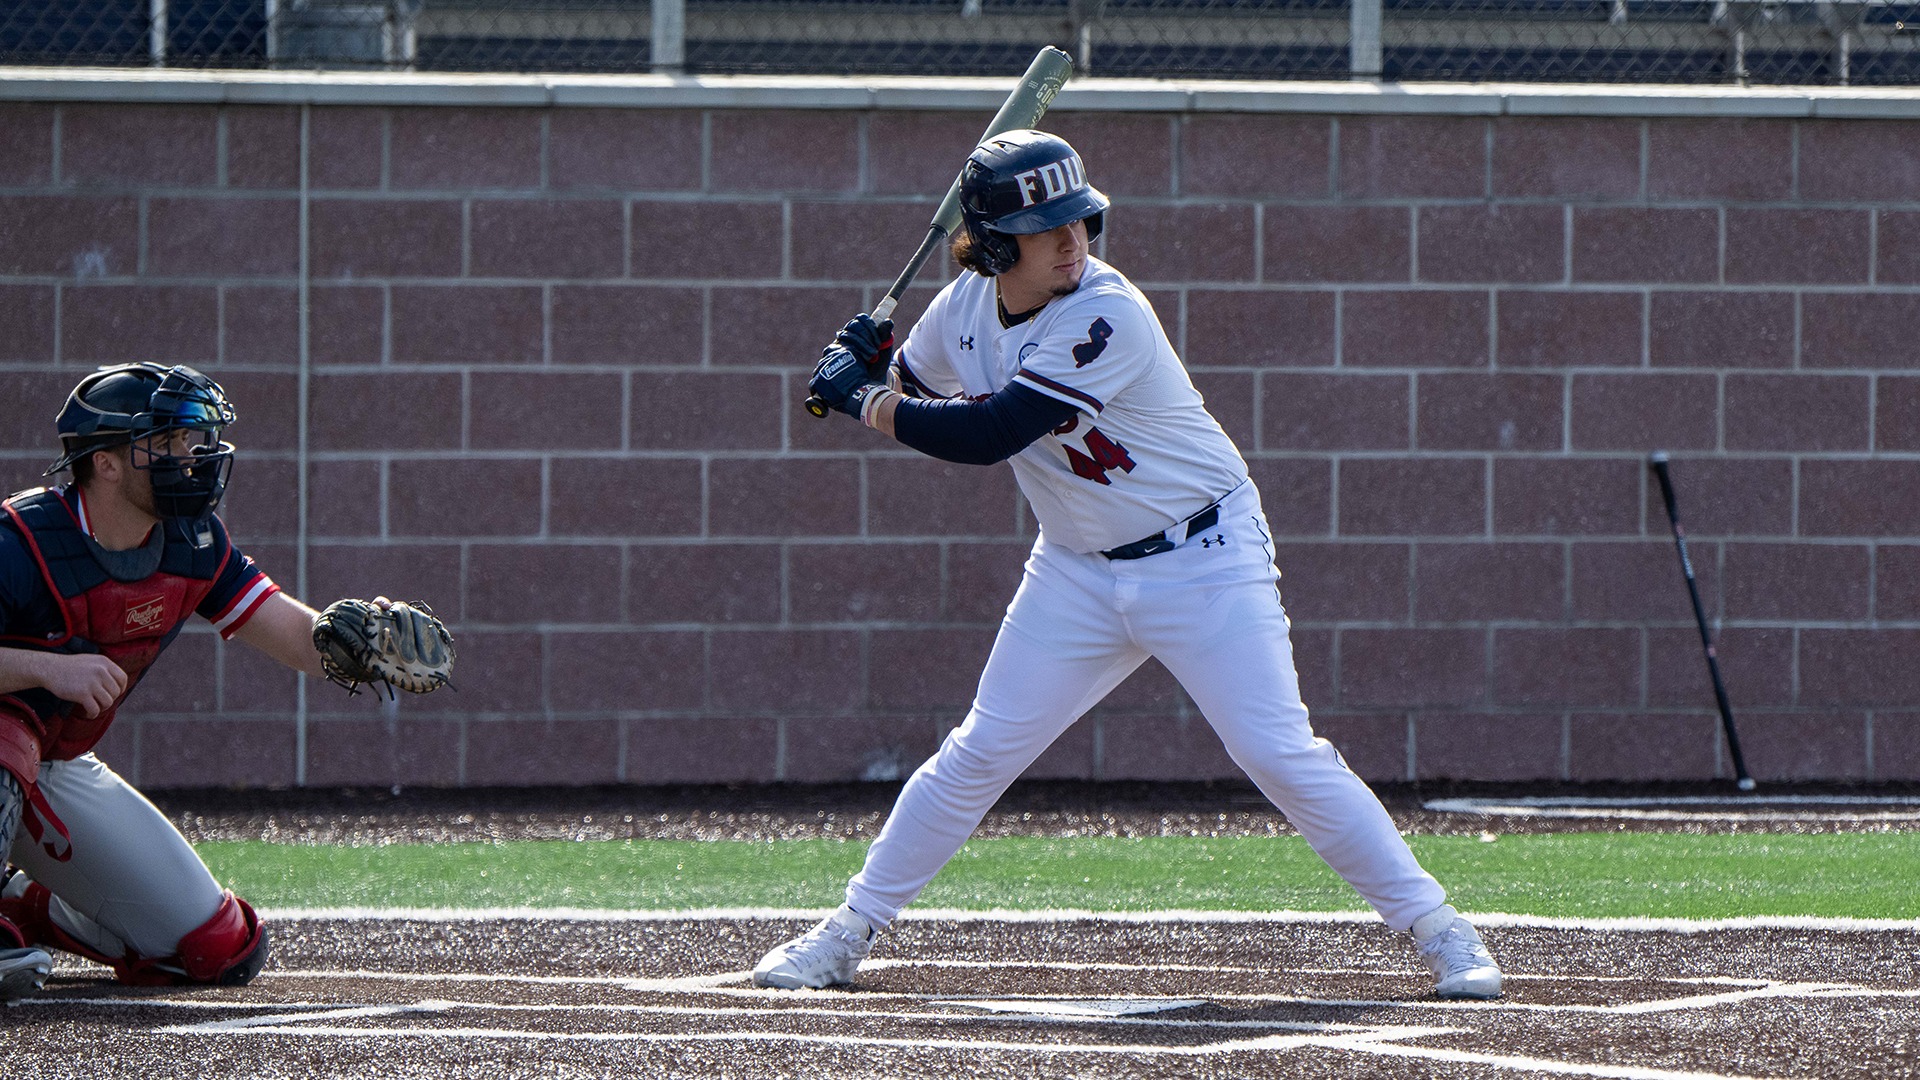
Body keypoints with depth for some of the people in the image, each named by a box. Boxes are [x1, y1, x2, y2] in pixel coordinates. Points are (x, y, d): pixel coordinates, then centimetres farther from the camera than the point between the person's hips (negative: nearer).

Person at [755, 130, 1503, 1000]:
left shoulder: (1105, 317, -27)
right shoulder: (968, 306, -4)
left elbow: (986, 435, -30)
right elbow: (906, 388, 15)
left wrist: (866, 405, -18)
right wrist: (862, 366, -8)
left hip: (1203, 561, -6)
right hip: (1077, 570, 6)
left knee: (1280, 754, -13)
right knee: (980, 754, 4)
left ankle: (1435, 928, -5)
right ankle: (849, 933, 17)